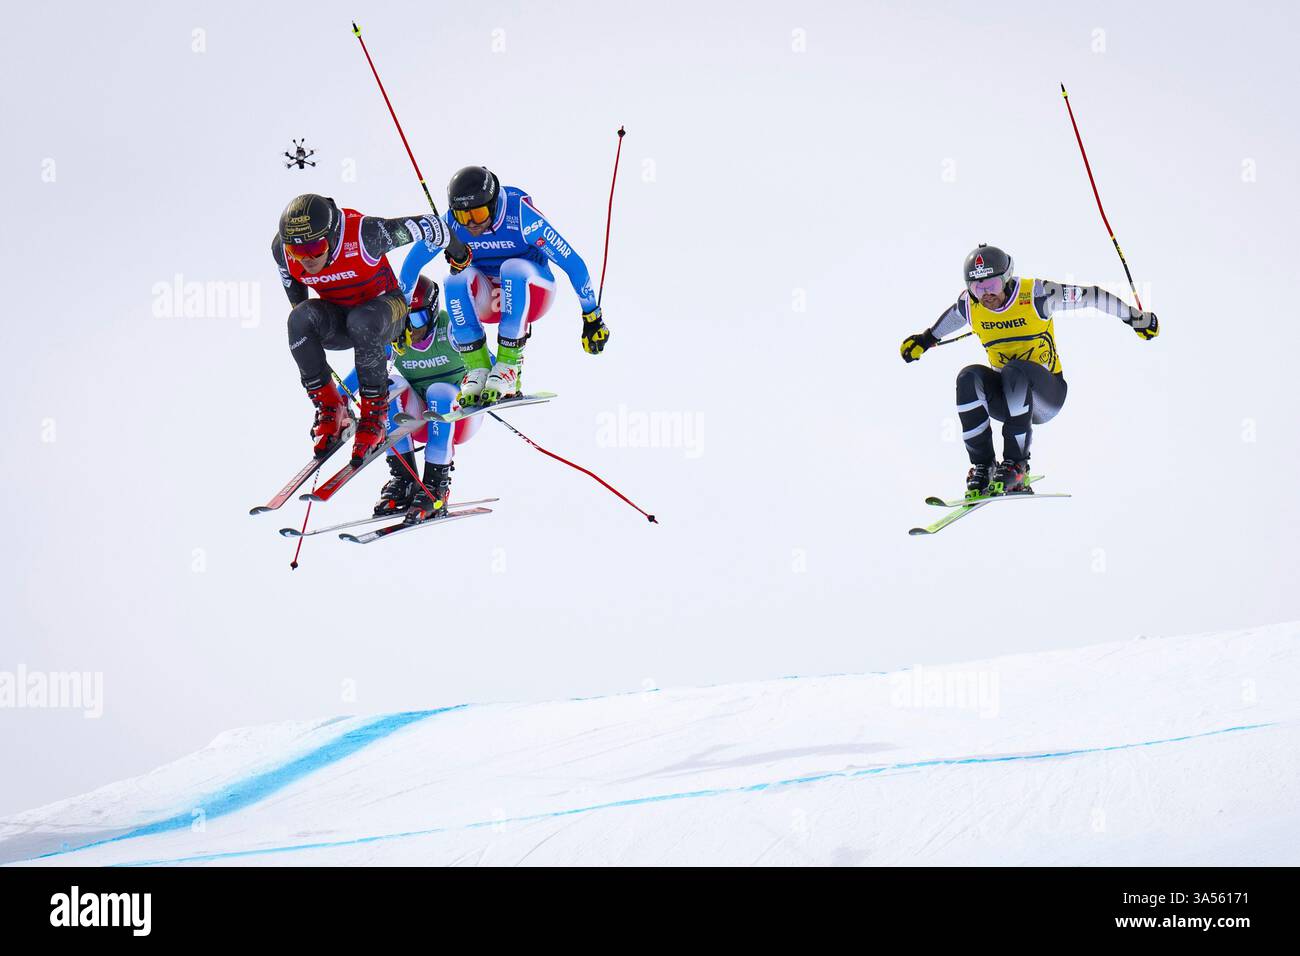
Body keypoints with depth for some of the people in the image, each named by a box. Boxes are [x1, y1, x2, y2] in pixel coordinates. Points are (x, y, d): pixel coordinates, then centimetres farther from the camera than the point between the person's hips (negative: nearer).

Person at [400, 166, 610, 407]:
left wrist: (592, 317, -20)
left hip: (530, 294, -3)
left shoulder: (521, 214, -26)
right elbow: (413, 262, -2)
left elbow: (573, 263, -23)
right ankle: (478, 368, -25)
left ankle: (509, 365, -32)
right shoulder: (451, 222, -16)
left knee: (512, 268, -35)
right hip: (486, 298, 3)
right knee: (457, 278, -29)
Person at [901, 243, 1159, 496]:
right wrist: (928, 338, 37)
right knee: (968, 378, -27)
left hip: (1046, 392, -4)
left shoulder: (1036, 295, -15)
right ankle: (982, 465, -21)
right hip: (1005, 397, 4)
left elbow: (1091, 296, -5)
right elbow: (953, 315, 23)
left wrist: (1136, 318, 2)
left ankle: (1016, 464, -29)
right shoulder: (969, 305, -3)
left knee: (1015, 371, -37)